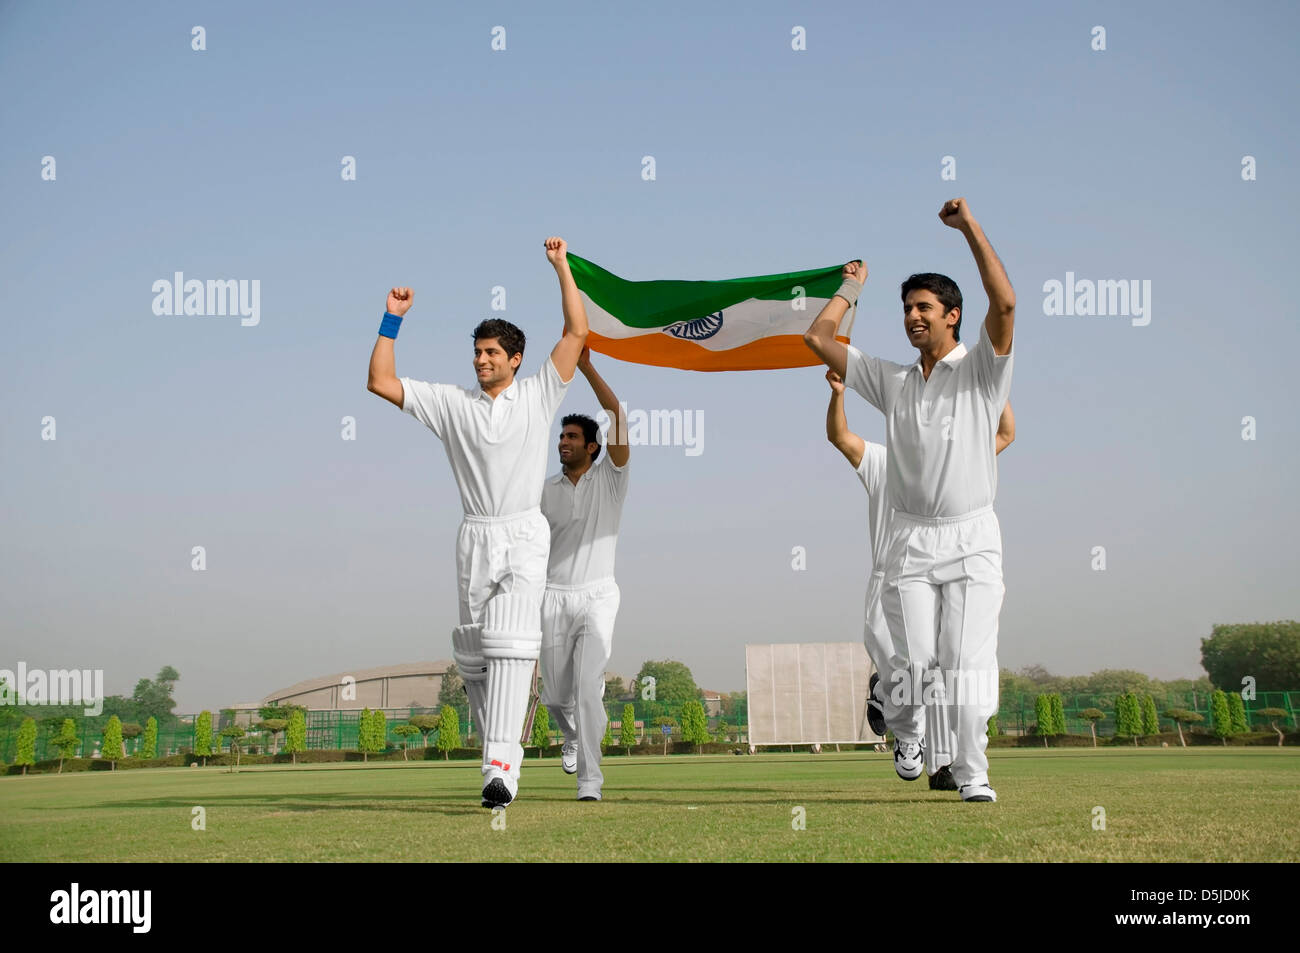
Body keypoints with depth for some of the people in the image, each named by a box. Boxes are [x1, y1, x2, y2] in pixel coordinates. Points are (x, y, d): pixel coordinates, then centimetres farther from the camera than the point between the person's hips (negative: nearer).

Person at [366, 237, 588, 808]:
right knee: (471, 654, 4)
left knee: (508, 645, -16)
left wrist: (561, 266, 0)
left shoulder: (538, 397, 6)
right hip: (474, 539, 3)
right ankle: (502, 747, 19)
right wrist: (393, 320, 6)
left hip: (523, 536, -3)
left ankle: (500, 767, -22)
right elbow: (380, 382, 9)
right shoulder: (452, 404, 11)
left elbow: (576, 333, 0)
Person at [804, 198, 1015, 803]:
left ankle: (971, 773, -1)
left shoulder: (981, 371, 3)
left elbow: (1005, 303, -14)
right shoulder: (893, 382, 14)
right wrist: (853, 287, 21)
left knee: (968, 661, -6)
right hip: (910, 539, 2)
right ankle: (904, 736, 24)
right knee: (912, 657, -4)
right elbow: (818, 338, 13)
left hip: (972, 537, -2)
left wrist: (970, 227, -12)